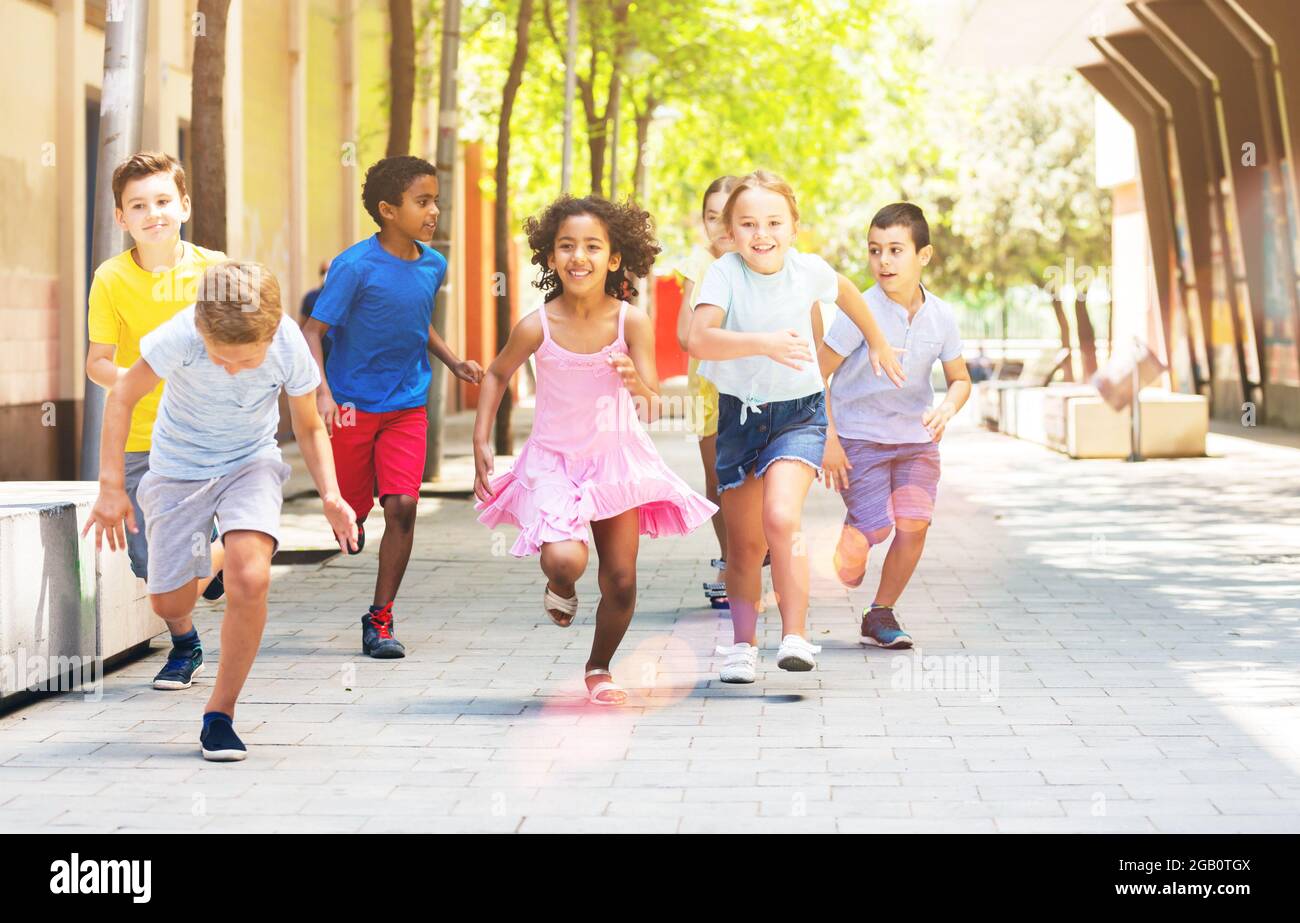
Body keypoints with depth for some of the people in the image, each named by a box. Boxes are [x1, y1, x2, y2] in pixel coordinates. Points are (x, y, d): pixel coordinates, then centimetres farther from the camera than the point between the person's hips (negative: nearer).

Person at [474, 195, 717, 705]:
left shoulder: (631, 321, -15)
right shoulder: (536, 327, -15)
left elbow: (652, 407, -18)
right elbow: (497, 375, 4)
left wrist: (637, 383, -41)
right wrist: (481, 443, -1)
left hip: (618, 460, 1)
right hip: (554, 462, -1)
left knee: (621, 582, 4)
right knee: (566, 558, -25)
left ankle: (599, 668, 32)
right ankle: (559, 587, 14)